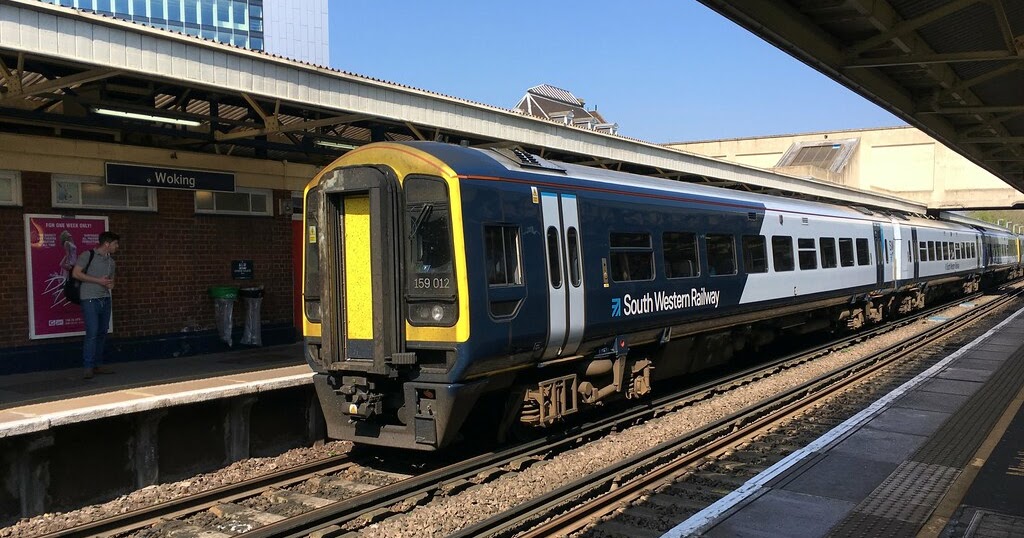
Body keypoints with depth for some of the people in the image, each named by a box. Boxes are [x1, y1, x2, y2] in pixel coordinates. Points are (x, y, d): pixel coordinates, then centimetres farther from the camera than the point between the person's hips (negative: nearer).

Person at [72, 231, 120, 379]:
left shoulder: (110, 261, 16)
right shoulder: (88, 255, -5)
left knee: (102, 333, 9)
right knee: (92, 333, -11)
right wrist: (98, 281, -13)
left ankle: (98, 364, 17)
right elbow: (76, 273, -11)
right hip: (90, 300, -7)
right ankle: (88, 367, -5)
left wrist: (111, 284, 1)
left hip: (105, 299, 7)